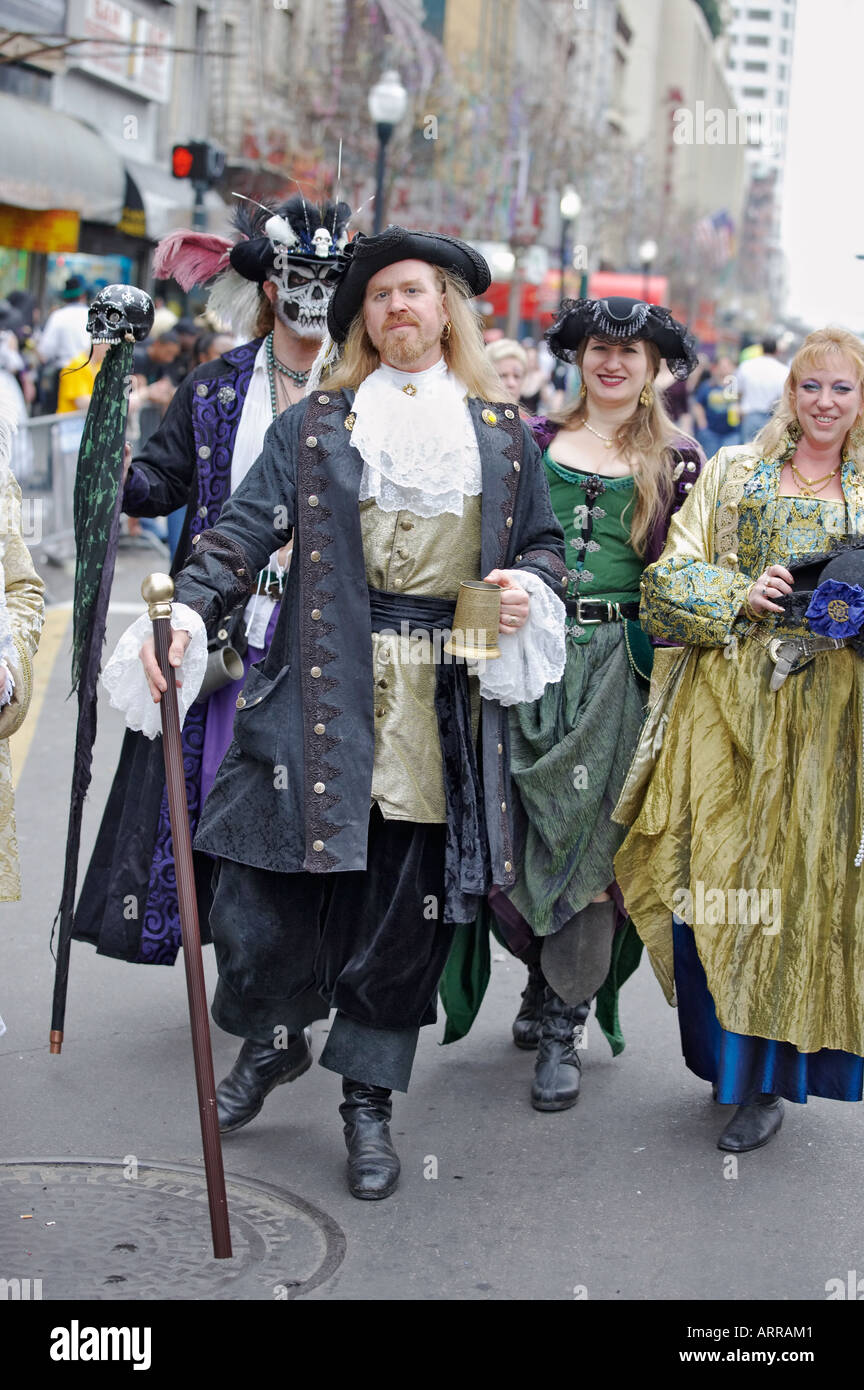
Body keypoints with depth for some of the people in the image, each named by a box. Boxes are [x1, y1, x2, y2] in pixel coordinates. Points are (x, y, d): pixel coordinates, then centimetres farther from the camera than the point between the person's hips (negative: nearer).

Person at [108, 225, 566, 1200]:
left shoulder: (503, 433, 14)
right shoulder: (317, 423, 9)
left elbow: (543, 538, 21)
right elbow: (247, 526, -1)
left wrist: (529, 588, -2)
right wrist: (187, 608, -17)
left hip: (448, 698, 1)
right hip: (324, 690, -1)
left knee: (407, 899, 2)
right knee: (271, 877, -3)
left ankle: (369, 1097, 18)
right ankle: (272, 1038, 27)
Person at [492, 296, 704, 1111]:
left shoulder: (677, 460, 7)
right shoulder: (535, 441, 10)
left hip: (618, 665, -1)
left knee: (593, 834, -4)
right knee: (512, 829, 1)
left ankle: (563, 1021, 5)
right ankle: (547, 978, 24)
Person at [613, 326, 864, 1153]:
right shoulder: (733, 473, 10)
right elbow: (673, 577, 4)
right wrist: (743, 596, -13)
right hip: (728, 700, 0)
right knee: (713, 873, -3)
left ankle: (768, 1080, 9)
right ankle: (726, 1058, 15)